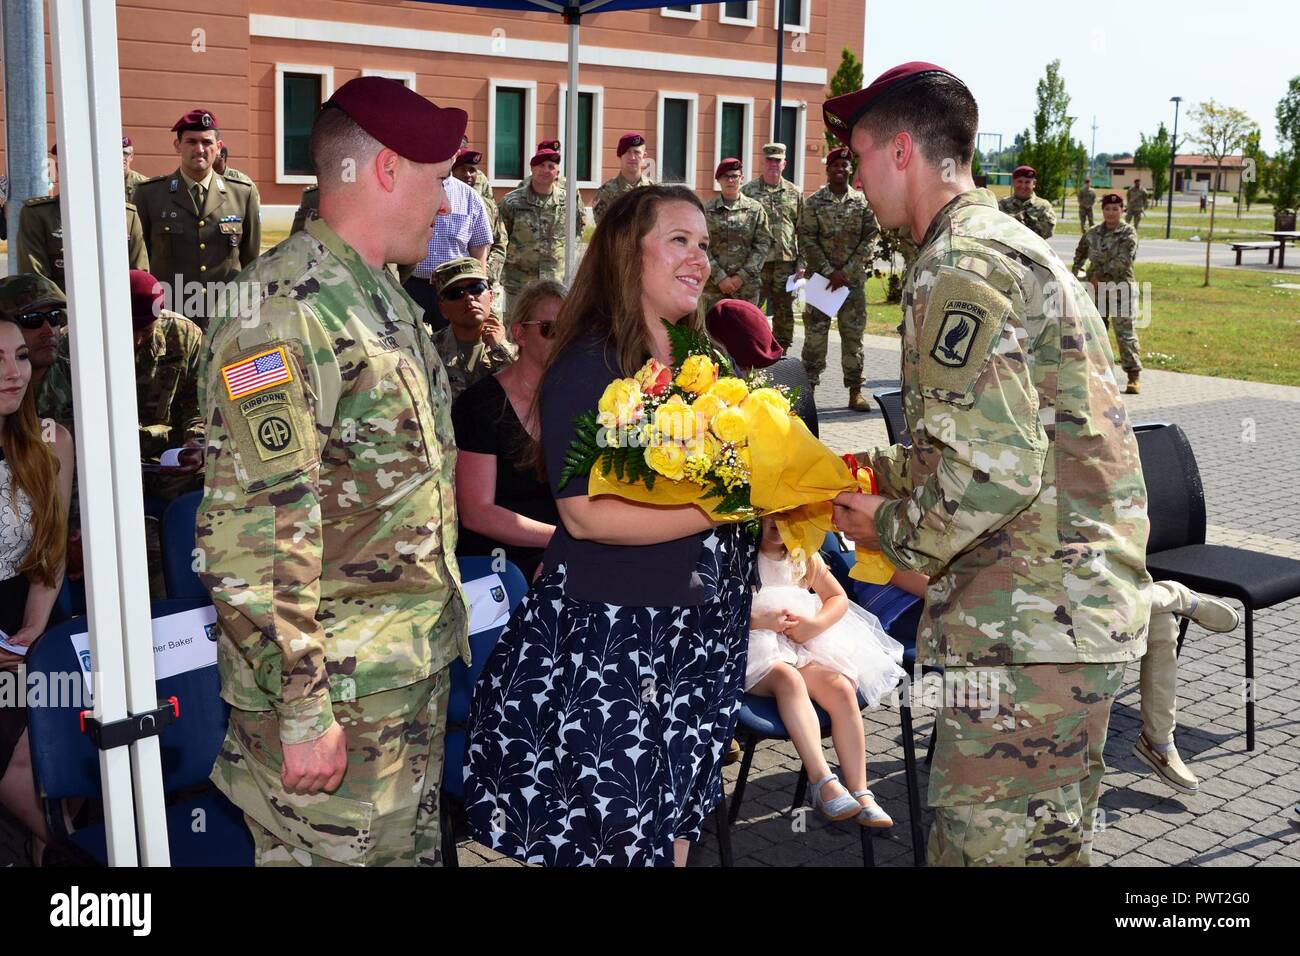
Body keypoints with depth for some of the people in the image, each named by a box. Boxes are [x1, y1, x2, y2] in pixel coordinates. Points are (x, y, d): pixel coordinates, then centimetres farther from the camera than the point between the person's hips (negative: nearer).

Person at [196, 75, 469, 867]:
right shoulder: (281, 307, -19)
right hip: (332, 688, -9)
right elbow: (256, 533, -23)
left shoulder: (384, 299, 12)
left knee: (410, 848, 19)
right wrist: (303, 708, -22)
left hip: (417, 677, 9)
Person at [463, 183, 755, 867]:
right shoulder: (588, 367, -13)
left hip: (701, 632, 7)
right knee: (612, 833, 0)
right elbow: (586, 513, -21)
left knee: (675, 823, 15)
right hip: (611, 638, -7)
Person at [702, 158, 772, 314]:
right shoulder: (707, 211, 4)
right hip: (713, 285, 0)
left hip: (747, 286, 1)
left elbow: (763, 244, 1)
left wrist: (742, 276, -8)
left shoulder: (755, 209, 6)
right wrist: (720, 277, -11)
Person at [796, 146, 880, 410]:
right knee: (815, 334, -1)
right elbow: (807, 240, -4)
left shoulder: (863, 202, 6)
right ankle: (809, 387, 6)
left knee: (853, 334, 4)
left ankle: (855, 390, 10)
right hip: (820, 277, -1)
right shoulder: (814, 202, 2)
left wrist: (846, 272, -9)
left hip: (854, 278, 1)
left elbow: (870, 239, 1)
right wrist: (829, 271, -12)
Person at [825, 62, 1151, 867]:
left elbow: (993, 468, -23)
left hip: (1032, 627, -11)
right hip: (1089, 614, 11)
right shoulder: (1019, 248, 19)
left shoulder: (960, 267, -15)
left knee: (987, 846, -3)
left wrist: (891, 530, -7)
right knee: (1052, 844, 20)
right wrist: (883, 470, 20)